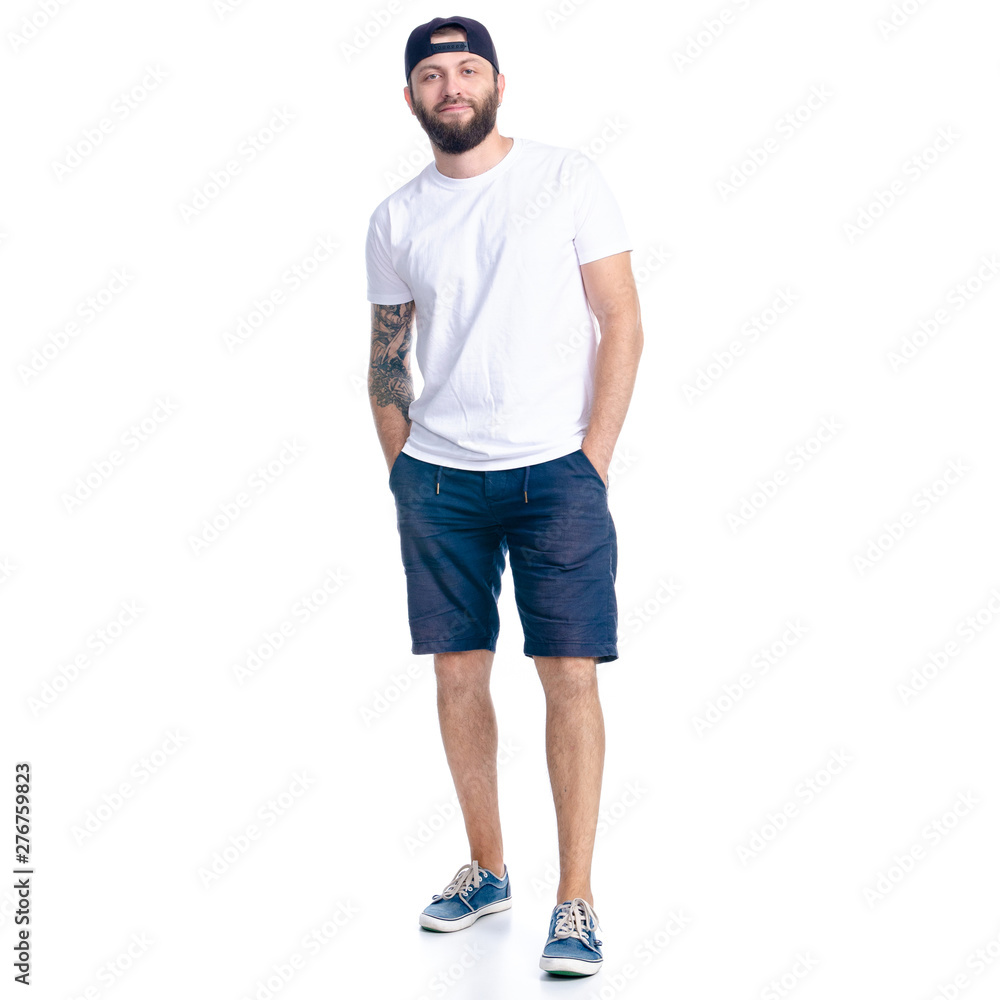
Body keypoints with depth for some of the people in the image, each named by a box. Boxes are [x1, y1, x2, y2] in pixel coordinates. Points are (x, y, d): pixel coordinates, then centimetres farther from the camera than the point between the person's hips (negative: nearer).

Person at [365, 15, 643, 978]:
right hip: (438, 475, 3)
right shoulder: (396, 218, 9)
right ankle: (485, 869, 25)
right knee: (458, 673, 7)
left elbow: (622, 326, -2)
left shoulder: (566, 178, 0)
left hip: (556, 469, -3)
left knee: (570, 676, -5)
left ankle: (575, 900, 4)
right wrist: (403, 470, 7)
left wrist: (593, 459, -8)